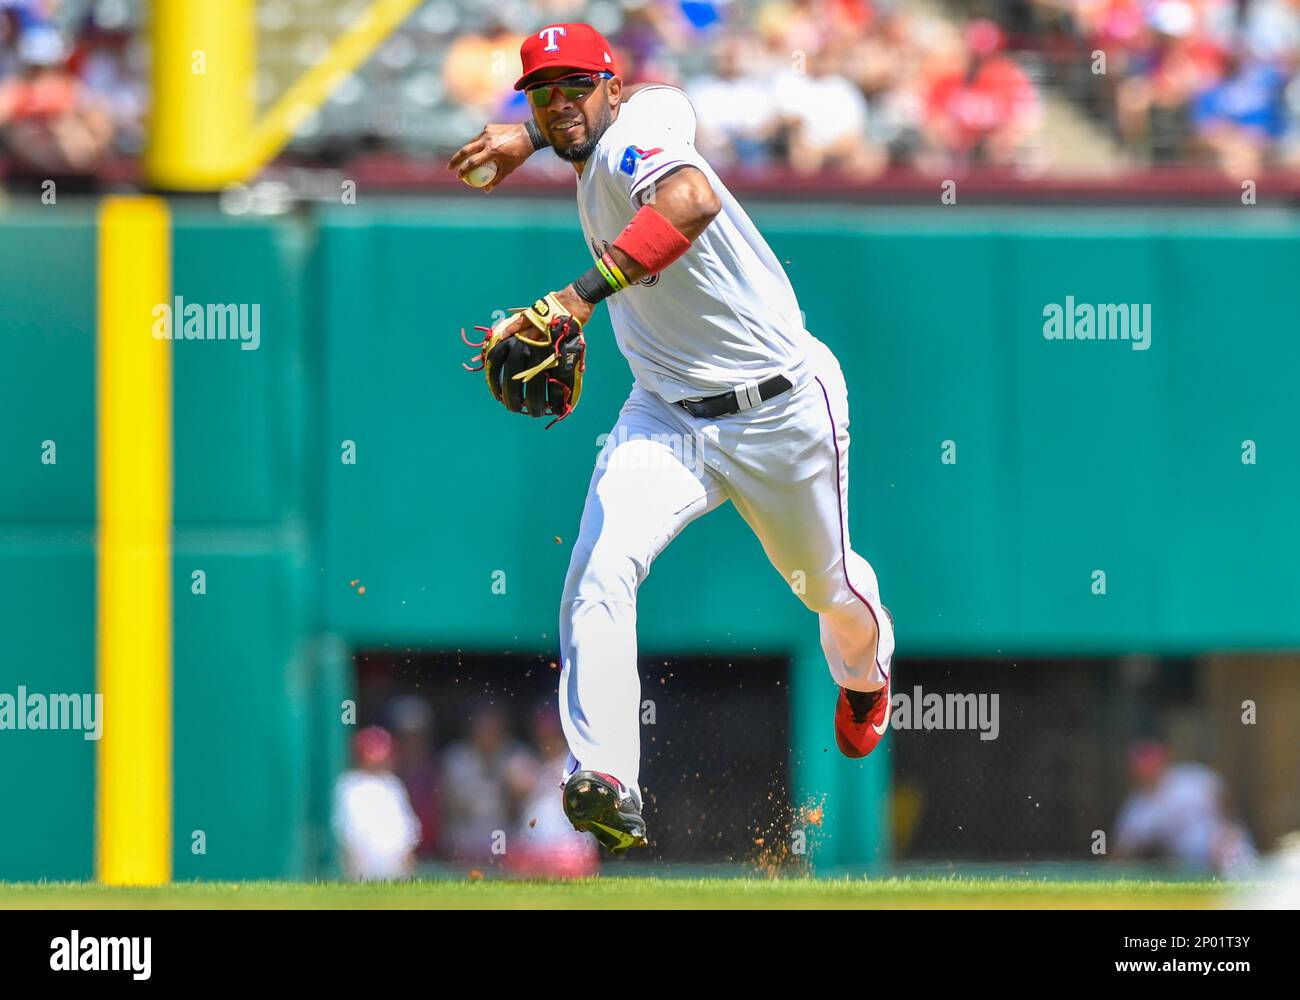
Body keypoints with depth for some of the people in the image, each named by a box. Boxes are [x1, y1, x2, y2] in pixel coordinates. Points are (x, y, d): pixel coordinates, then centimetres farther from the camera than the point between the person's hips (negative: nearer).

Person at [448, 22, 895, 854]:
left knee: (826, 584, 18)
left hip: (784, 411, -6)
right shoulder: (597, 153, 3)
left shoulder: (631, 139, -22)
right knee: (599, 570, -21)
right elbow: (661, 95, 28)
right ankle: (605, 783, -32)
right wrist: (527, 139, 20)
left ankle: (865, 672, 55)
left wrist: (581, 295, -55)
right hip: (667, 418, 6)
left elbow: (695, 202, -47)